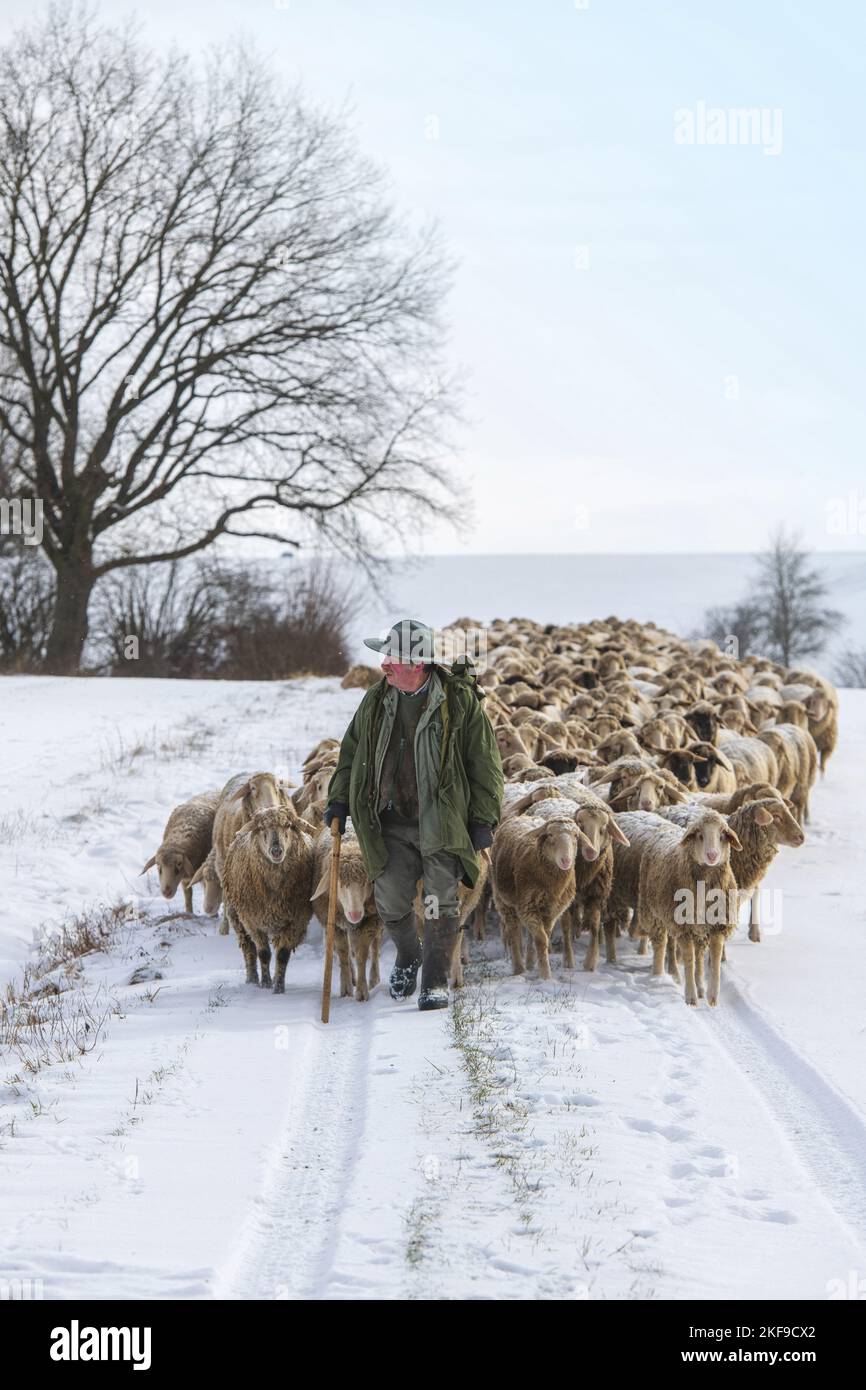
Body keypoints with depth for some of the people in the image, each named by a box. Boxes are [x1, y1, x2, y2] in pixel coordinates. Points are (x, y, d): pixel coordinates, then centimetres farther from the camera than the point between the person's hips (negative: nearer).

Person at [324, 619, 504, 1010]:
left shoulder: (459, 700, -8)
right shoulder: (376, 700, 4)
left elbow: (484, 762, -4)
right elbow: (353, 750, 17)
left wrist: (484, 818, -6)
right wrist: (340, 798, 6)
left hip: (443, 821, -4)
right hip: (393, 820, 4)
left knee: (440, 902, -4)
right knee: (390, 900, 5)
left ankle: (436, 981, 9)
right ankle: (408, 956, 34)